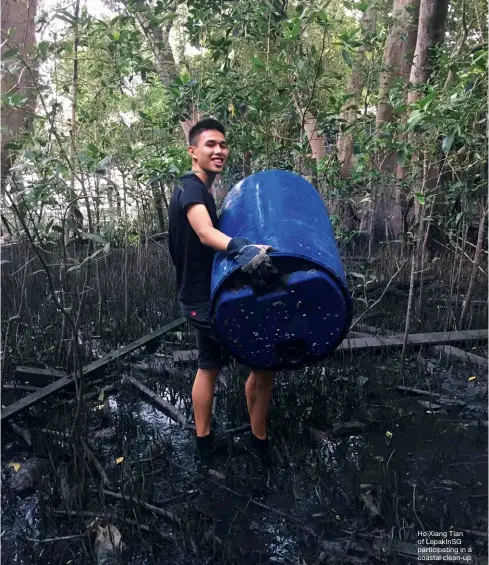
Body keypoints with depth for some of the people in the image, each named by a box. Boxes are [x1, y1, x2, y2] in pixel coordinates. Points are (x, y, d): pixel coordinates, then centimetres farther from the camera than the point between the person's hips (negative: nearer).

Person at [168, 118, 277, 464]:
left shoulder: (196, 190, 13)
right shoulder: (191, 188, -17)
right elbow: (206, 233, -38)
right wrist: (244, 249, -56)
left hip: (201, 299, 10)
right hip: (208, 301, -10)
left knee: (209, 366, 19)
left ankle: (205, 441, 30)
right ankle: (259, 441, 14)